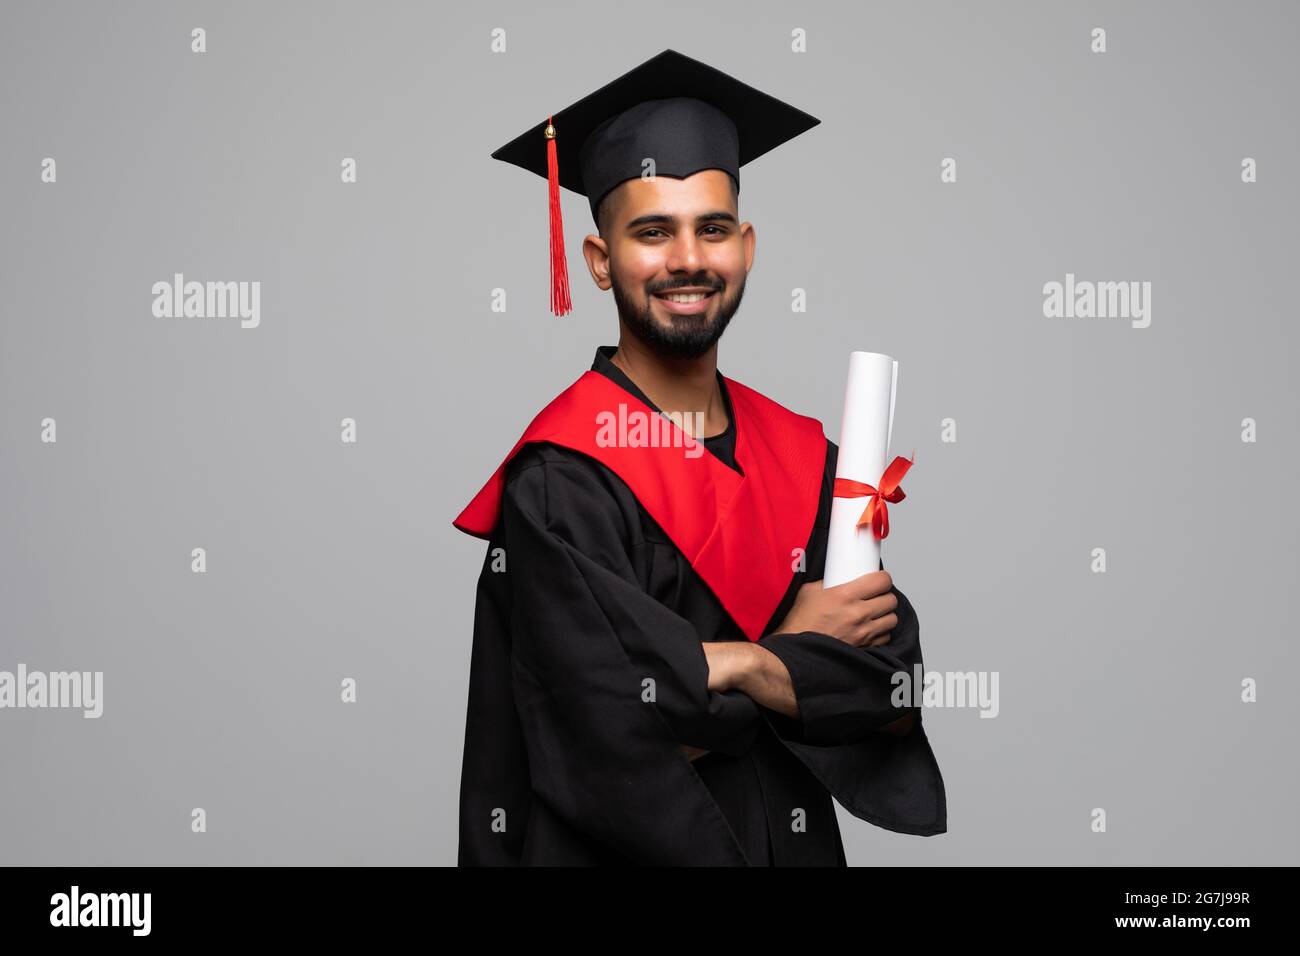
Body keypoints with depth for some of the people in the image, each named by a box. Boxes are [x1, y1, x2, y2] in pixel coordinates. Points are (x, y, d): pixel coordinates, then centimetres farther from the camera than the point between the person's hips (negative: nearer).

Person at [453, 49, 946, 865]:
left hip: (795, 838, 5)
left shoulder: (804, 458, -2)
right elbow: (616, 753, -25)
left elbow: (899, 696, -7)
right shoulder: (560, 485, -19)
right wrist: (804, 651, -14)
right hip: (621, 849, -5)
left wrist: (741, 667, -23)